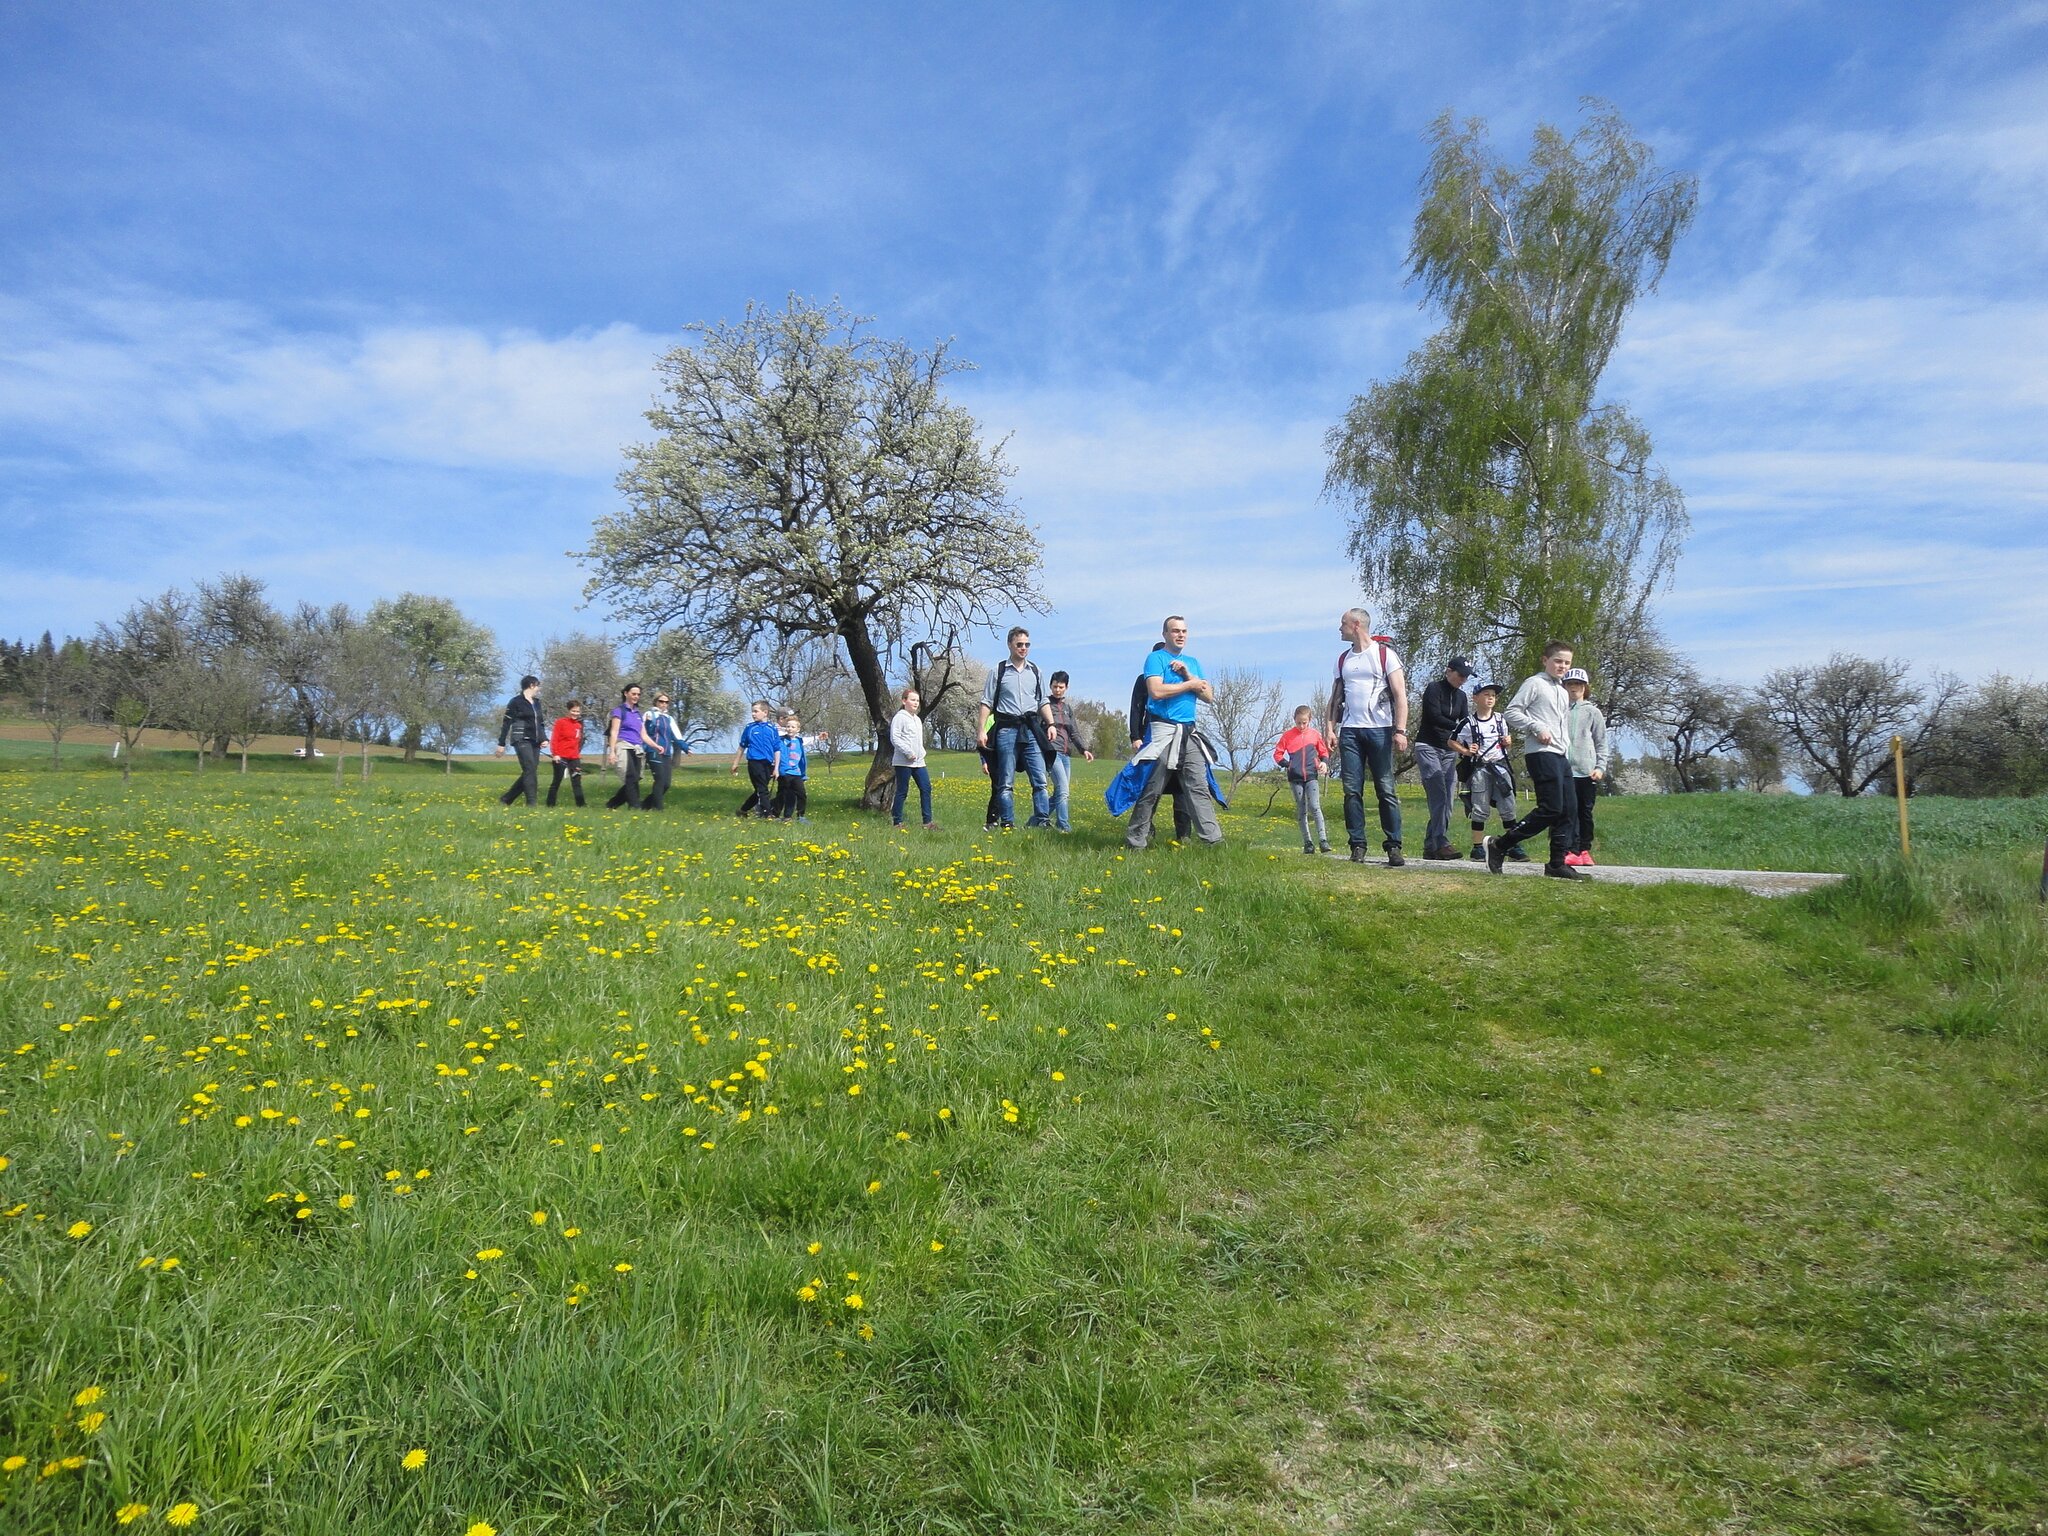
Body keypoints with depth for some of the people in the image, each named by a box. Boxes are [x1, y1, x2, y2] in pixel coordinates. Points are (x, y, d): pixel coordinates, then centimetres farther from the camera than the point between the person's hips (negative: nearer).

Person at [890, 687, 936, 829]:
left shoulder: (917, 720, 20)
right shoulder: (900, 717, -7)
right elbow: (895, 738, -15)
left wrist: (921, 753, 11)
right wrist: (909, 753, -18)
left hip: (918, 761, 8)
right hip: (903, 762, -8)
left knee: (926, 788, 2)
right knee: (902, 791, -3)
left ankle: (928, 821, 4)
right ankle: (896, 822, 4)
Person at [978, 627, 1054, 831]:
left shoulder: (1035, 672, 14)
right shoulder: (998, 671, 5)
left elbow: (1043, 702, 19)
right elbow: (986, 703, 4)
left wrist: (1051, 724, 5)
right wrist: (982, 730, -5)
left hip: (1031, 729, 3)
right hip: (1006, 728, -2)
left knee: (1040, 779, -6)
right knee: (1005, 782, -1)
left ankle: (1043, 821, -5)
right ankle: (1007, 824, 1)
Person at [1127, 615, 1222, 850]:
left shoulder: (1193, 662, 20)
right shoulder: (1156, 658, 1)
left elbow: (1209, 696, 12)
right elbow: (1156, 691, -16)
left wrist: (1188, 674, -2)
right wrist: (1190, 684, -6)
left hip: (1190, 733, 6)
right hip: (1163, 731, -6)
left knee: (1199, 787, -1)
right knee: (1151, 790, -5)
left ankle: (1213, 839, -5)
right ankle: (1135, 841, 2)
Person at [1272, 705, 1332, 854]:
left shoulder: (1315, 734, 5)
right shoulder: (1287, 736, 3)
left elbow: (1324, 752, 15)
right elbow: (1277, 754, 8)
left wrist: (1324, 763, -4)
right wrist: (1287, 764, -7)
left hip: (1311, 776, -1)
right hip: (1295, 777, 1)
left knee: (1314, 806, -15)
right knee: (1301, 810, 5)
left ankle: (1323, 840, -15)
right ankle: (1307, 842, 10)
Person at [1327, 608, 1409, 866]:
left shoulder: (1385, 654, 2)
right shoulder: (1343, 658, 17)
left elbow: (1400, 694, -3)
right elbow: (1336, 696, 19)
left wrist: (1400, 731, -13)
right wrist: (1331, 728, 6)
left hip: (1379, 729, -4)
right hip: (1350, 731, 4)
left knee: (1386, 790, -4)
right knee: (1352, 791, -1)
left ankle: (1393, 847, -1)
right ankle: (1357, 847, 2)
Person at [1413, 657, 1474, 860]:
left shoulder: (1461, 696, 13)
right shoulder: (1434, 689, -7)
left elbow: (1466, 723, 5)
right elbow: (1435, 717, -19)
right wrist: (1457, 727, -32)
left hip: (1449, 751, 7)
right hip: (1428, 747, -7)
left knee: (1447, 799, -1)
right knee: (1439, 796, -18)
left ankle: (1430, 847, 3)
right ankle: (1441, 843, -22)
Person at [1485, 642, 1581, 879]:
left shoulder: (1564, 693, 25)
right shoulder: (1535, 684, 0)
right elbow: (1511, 712, -8)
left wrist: (1566, 748, 17)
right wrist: (1536, 727, -16)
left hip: (1561, 755, 9)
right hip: (1541, 753, -9)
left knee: (1569, 811, 2)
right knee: (1551, 809, -15)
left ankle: (1558, 863, 6)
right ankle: (1499, 845, -10)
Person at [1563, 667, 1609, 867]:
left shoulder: (1593, 712, 8)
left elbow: (1602, 743, 6)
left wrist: (1601, 767, -4)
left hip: (1587, 771, 1)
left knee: (1586, 811, 7)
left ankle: (1585, 850, 16)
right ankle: (1572, 851, -8)